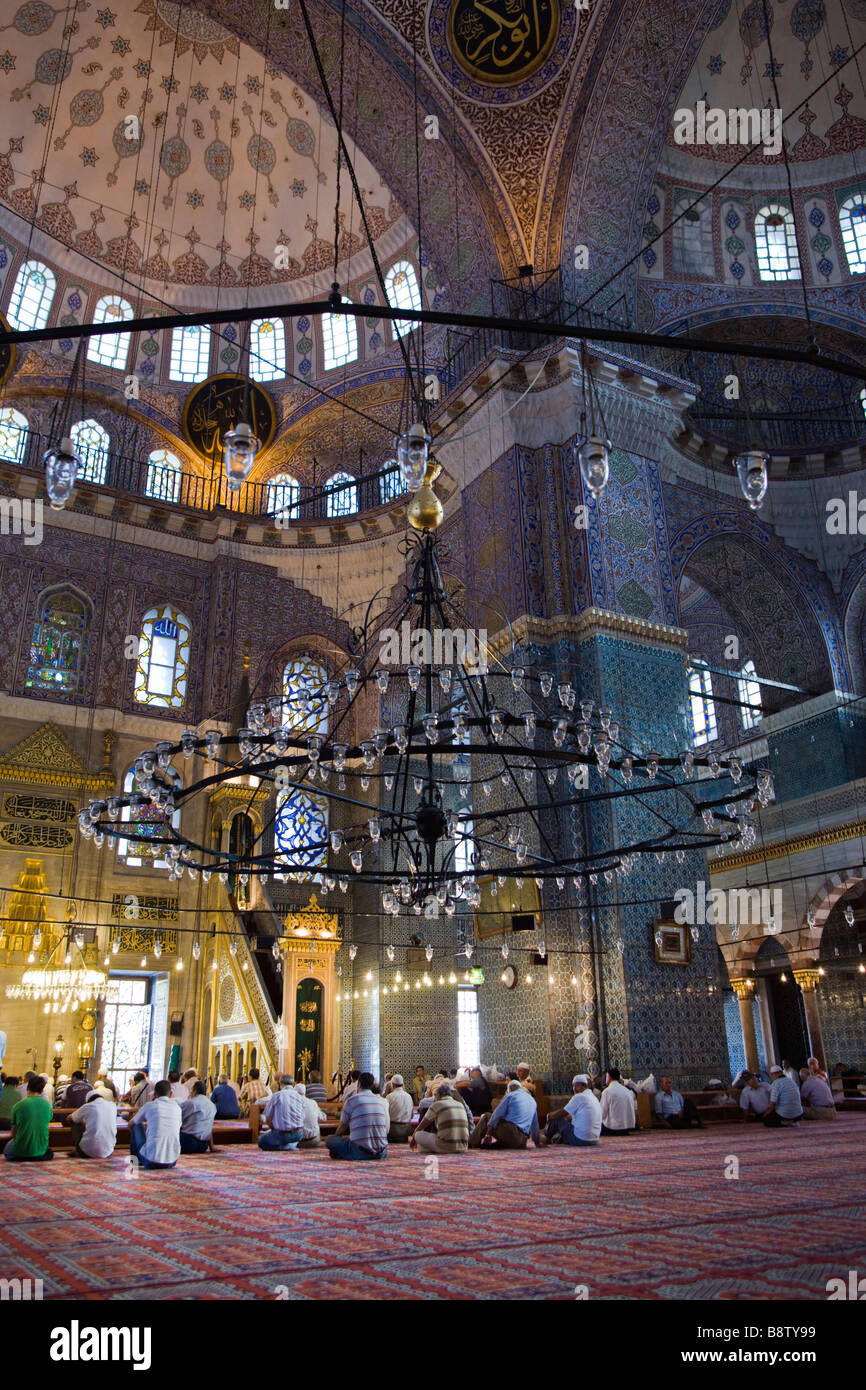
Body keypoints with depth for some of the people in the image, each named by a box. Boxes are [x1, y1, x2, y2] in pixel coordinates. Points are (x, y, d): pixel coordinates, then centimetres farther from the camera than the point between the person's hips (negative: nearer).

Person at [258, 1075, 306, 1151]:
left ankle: (283, 1147, -1)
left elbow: (268, 1118, 0)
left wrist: (274, 1130, 17)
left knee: (261, 1141, 21)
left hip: (282, 1134, -5)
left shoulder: (276, 1095, -5)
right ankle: (292, 1145, 10)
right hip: (298, 1135, 5)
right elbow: (303, 1118, 8)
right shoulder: (301, 1097, 3)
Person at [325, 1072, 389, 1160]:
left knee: (329, 1139, 11)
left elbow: (342, 1127, 12)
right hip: (380, 1154, 3)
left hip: (360, 1152, -3)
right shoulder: (383, 1101, 10)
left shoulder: (351, 1100, 0)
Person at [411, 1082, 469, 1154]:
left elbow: (422, 1126, 16)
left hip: (446, 1147, -5)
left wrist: (413, 1138, 35)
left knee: (418, 1134, 9)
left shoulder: (436, 1105, 1)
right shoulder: (460, 1105, 16)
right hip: (463, 1149, 5)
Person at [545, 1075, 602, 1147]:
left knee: (556, 1119, 8)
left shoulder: (579, 1097, -13)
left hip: (579, 1140, -8)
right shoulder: (595, 1098, 12)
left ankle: (547, 1139, 31)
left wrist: (550, 1116, 13)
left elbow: (561, 1114, -4)